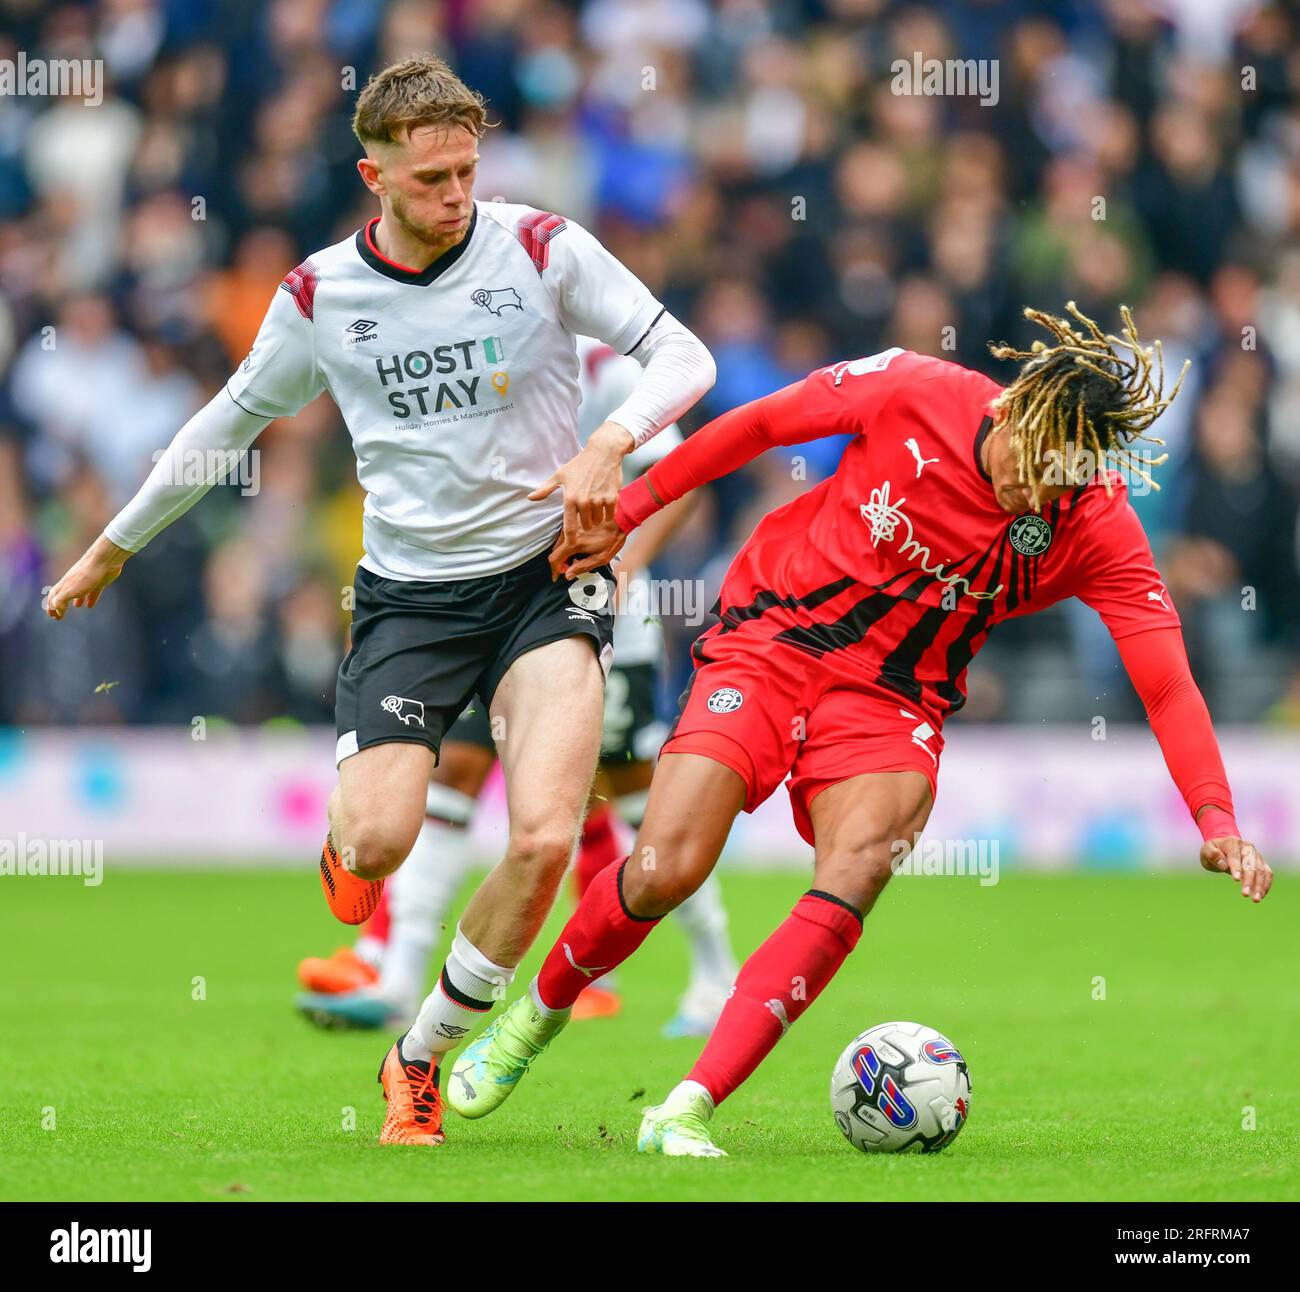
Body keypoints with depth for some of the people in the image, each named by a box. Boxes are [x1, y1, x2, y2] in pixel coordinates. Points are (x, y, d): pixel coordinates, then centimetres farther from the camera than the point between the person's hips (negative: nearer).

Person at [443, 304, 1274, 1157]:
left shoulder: (1101, 533, -13)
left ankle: (687, 1114, -26)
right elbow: (758, 424, -3)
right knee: (664, 871, -15)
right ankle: (541, 1010, 17)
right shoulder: (917, 392, -17)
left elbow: (1168, 681, -19)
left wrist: (1216, 819, -32)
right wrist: (627, 513, 1)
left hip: (893, 702, 1)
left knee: (856, 876, -27)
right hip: (771, 640, -1)